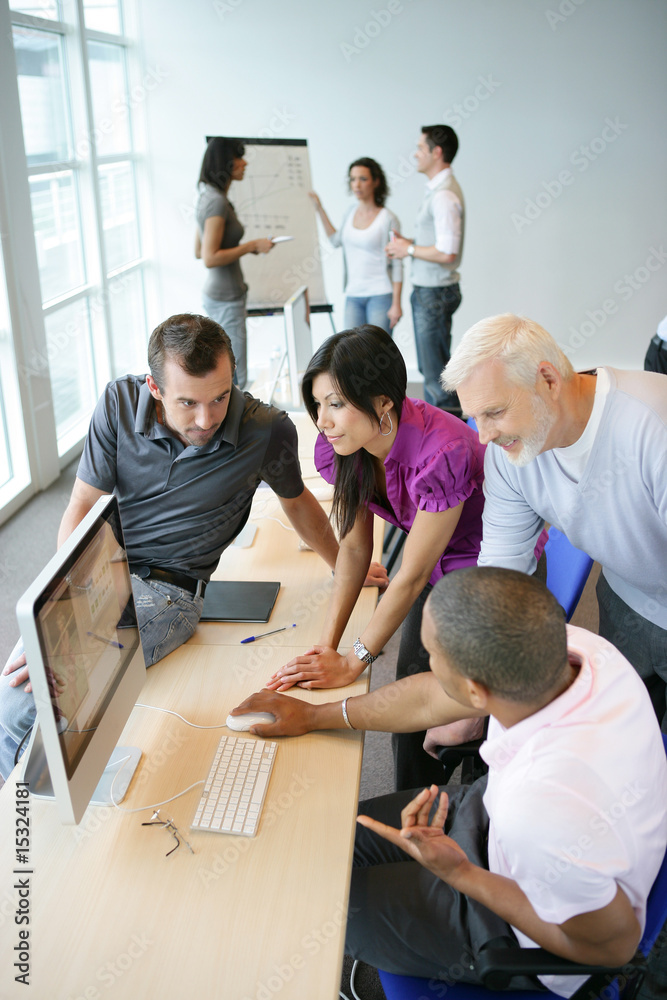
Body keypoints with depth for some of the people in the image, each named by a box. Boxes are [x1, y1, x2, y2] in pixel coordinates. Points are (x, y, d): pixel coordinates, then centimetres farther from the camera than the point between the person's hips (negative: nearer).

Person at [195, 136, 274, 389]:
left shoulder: (209, 197, 12)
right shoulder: (217, 201, -18)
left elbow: (198, 251, 18)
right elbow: (210, 258, -24)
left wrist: (247, 247, 13)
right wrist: (251, 246, -15)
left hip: (215, 294, 10)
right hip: (226, 299, -10)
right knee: (235, 379, -6)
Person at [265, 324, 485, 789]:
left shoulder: (441, 453, -37)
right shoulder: (341, 446, -17)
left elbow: (411, 576, -28)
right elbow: (354, 546, -7)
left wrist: (353, 662, -19)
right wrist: (328, 644, -13)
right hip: (436, 566, 6)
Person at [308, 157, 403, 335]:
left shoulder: (388, 219, -7)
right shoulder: (351, 212, 10)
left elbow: (397, 265, -7)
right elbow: (336, 240, 27)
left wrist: (396, 304, -11)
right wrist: (319, 209, 22)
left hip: (380, 295, -5)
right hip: (353, 295, 5)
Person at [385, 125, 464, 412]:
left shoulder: (444, 195, -19)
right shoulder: (437, 189, 14)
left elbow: (447, 252, -27)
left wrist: (409, 249, -13)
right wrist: (406, 245, 8)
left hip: (435, 294, -11)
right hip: (426, 291, 11)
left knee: (437, 372, -5)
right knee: (429, 367, 18)